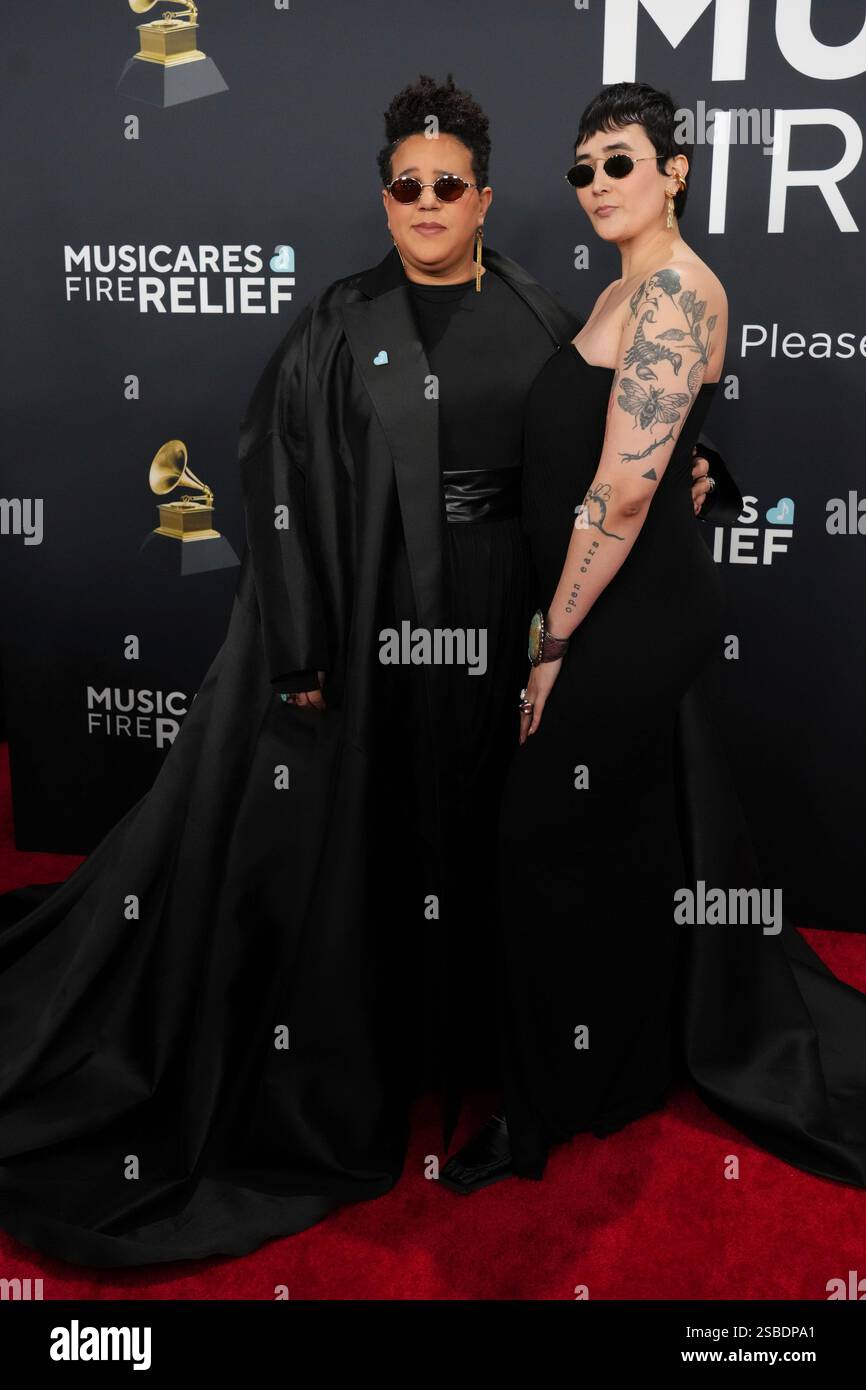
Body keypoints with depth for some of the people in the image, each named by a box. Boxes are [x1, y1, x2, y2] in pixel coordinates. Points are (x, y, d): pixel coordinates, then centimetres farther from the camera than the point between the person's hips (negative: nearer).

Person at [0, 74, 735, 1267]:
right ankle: (357, 1060, 24)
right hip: (375, 619, -2)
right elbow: (284, 489, -6)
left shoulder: (541, 320, 7)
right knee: (361, 835, 4)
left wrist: (676, 482, -6)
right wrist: (302, 652, -12)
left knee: (493, 828, 12)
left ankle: (483, 1028, 35)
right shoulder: (339, 327, -1)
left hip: (505, 619, 3)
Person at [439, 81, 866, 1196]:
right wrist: (558, 619, 15)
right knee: (650, 840, 20)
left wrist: (555, 643, -17)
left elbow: (623, 487, -23)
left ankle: (545, 1111, 18)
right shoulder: (626, 293, 16)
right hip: (635, 610, 10)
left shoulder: (674, 290, -16)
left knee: (554, 846, -1)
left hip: (632, 619, -10)